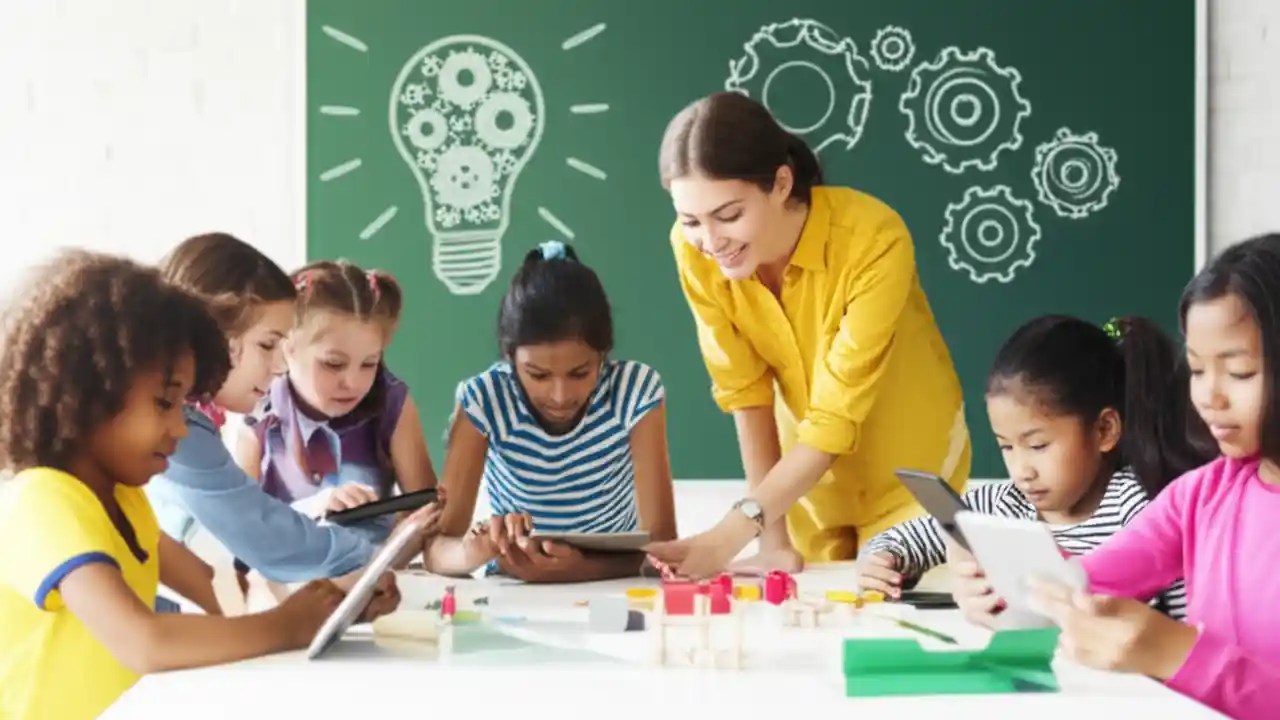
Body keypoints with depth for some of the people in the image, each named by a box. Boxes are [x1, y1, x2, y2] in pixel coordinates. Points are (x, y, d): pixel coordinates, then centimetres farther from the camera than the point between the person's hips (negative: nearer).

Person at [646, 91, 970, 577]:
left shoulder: (873, 240, -35)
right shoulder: (693, 247, -22)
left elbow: (836, 421, -33)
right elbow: (745, 393, -15)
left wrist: (732, 535, -39)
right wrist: (774, 538, -17)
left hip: (908, 468, -3)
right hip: (806, 468, 3)